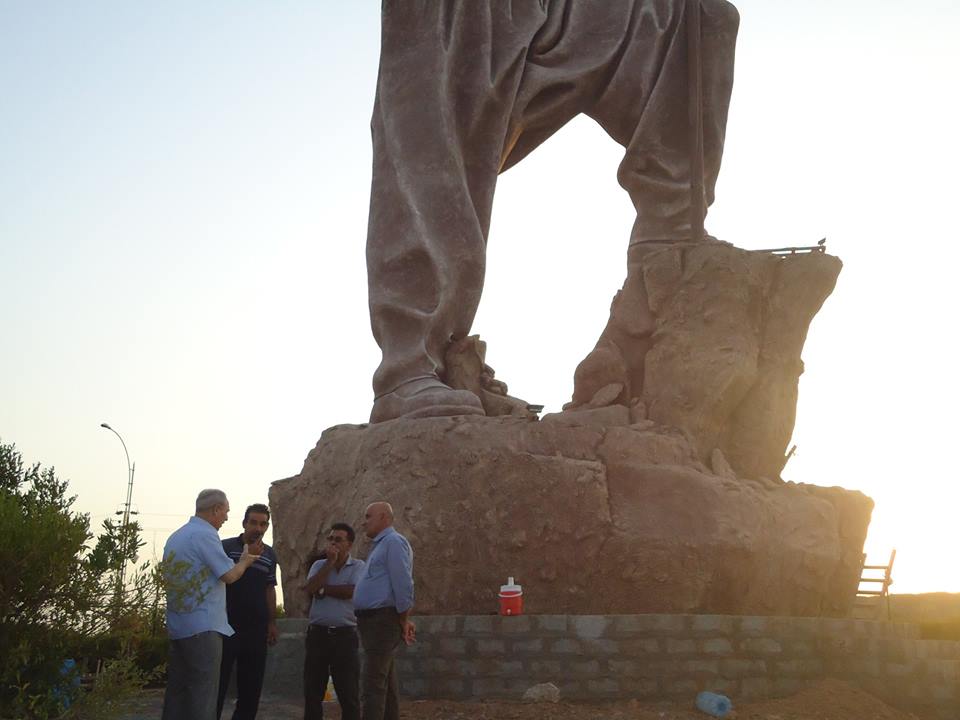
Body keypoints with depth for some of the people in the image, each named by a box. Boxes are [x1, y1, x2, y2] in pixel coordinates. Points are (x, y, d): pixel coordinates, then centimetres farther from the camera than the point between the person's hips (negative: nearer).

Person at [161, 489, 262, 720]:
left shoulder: (176, 536, 16)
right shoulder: (205, 535, -13)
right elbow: (230, 575, -13)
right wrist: (245, 561, 7)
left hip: (177, 626, 9)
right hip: (202, 627, -9)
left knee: (177, 688, 11)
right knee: (203, 693, -5)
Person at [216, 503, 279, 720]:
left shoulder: (269, 555, 10)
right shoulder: (226, 547, -3)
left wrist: (272, 622, 11)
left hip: (257, 629, 4)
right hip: (226, 627, -4)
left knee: (251, 686, 8)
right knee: (217, 683, -2)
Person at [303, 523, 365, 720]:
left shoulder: (359, 566, 0)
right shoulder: (319, 565, 10)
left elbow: (351, 591, -17)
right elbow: (310, 589, -9)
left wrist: (323, 589, -7)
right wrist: (330, 562, -9)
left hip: (345, 635, -3)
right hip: (317, 634, 3)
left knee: (349, 694, 1)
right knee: (312, 692, 7)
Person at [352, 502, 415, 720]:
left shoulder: (393, 542, -11)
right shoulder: (380, 545, 21)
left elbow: (403, 585, -18)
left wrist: (404, 622, -13)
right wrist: (403, 621, 16)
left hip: (382, 620, -10)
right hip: (374, 620, 10)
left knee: (374, 683, -14)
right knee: (386, 682, 12)